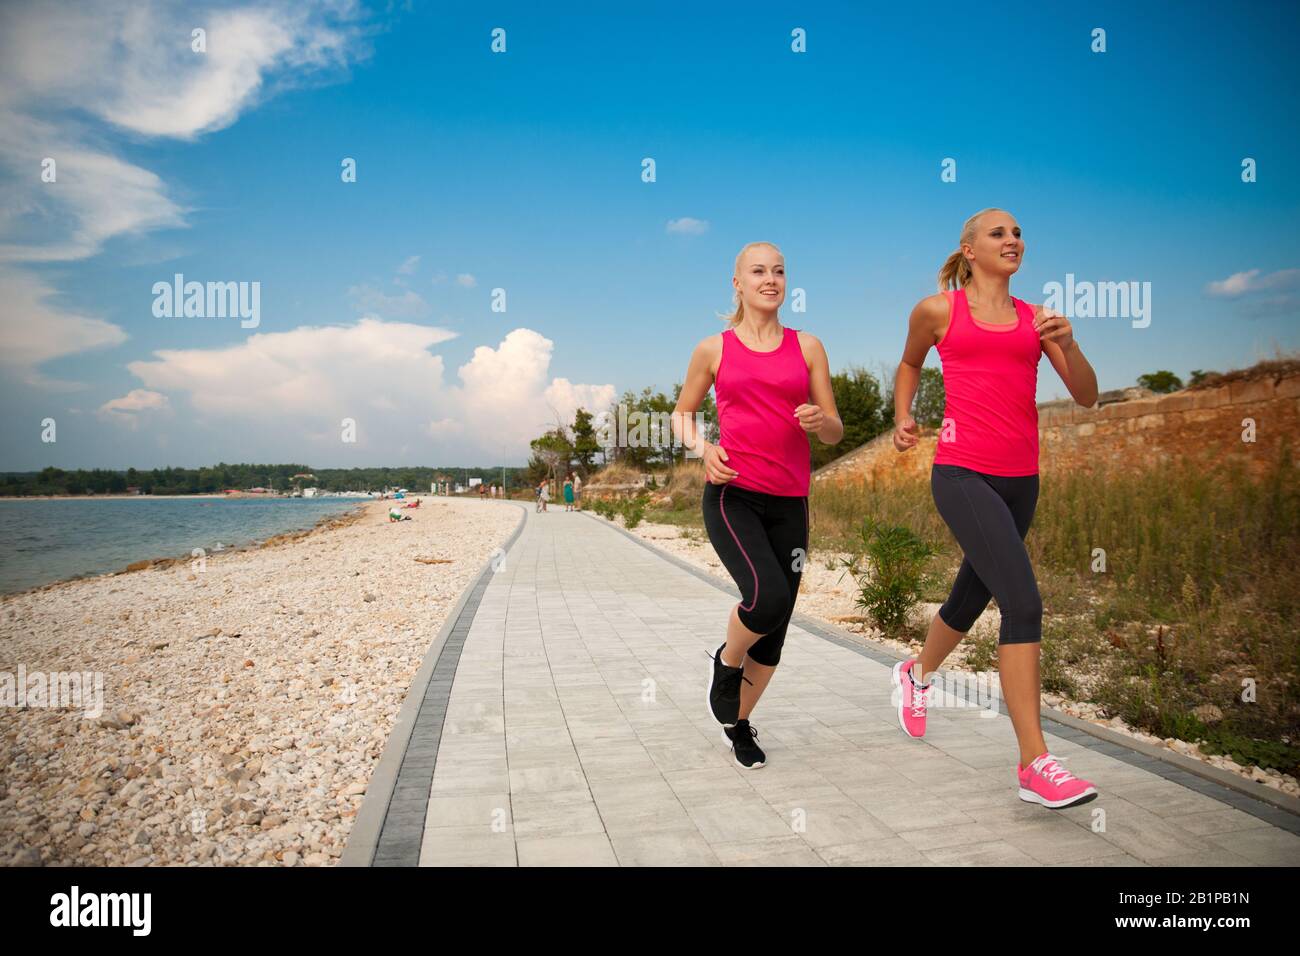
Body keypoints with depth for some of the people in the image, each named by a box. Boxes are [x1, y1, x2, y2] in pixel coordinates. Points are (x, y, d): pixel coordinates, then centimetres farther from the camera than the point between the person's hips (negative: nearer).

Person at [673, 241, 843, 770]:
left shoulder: (807, 346, 9)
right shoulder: (714, 349, 6)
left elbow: (835, 433, 10)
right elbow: (682, 413, 17)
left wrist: (820, 420, -14)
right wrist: (702, 448, -4)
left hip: (789, 505, 3)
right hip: (731, 495, -3)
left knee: (774, 633, 5)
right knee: (768, 596, -26)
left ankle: (738, 722, 30)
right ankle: (725, 662, 7)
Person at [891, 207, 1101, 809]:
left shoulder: (1036, 318, 10)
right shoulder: (937, 310, 4)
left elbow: (1087, 397, 6)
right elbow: (909, 363, 23)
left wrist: (1068, 345, -10)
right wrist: (902, 417, 10)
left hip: (1020, 479, 5)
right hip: (962, 474, -5)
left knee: (972, 596, 18)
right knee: (1023, 601, -19)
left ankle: (916, 674, 49)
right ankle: (1035, 764, -12)